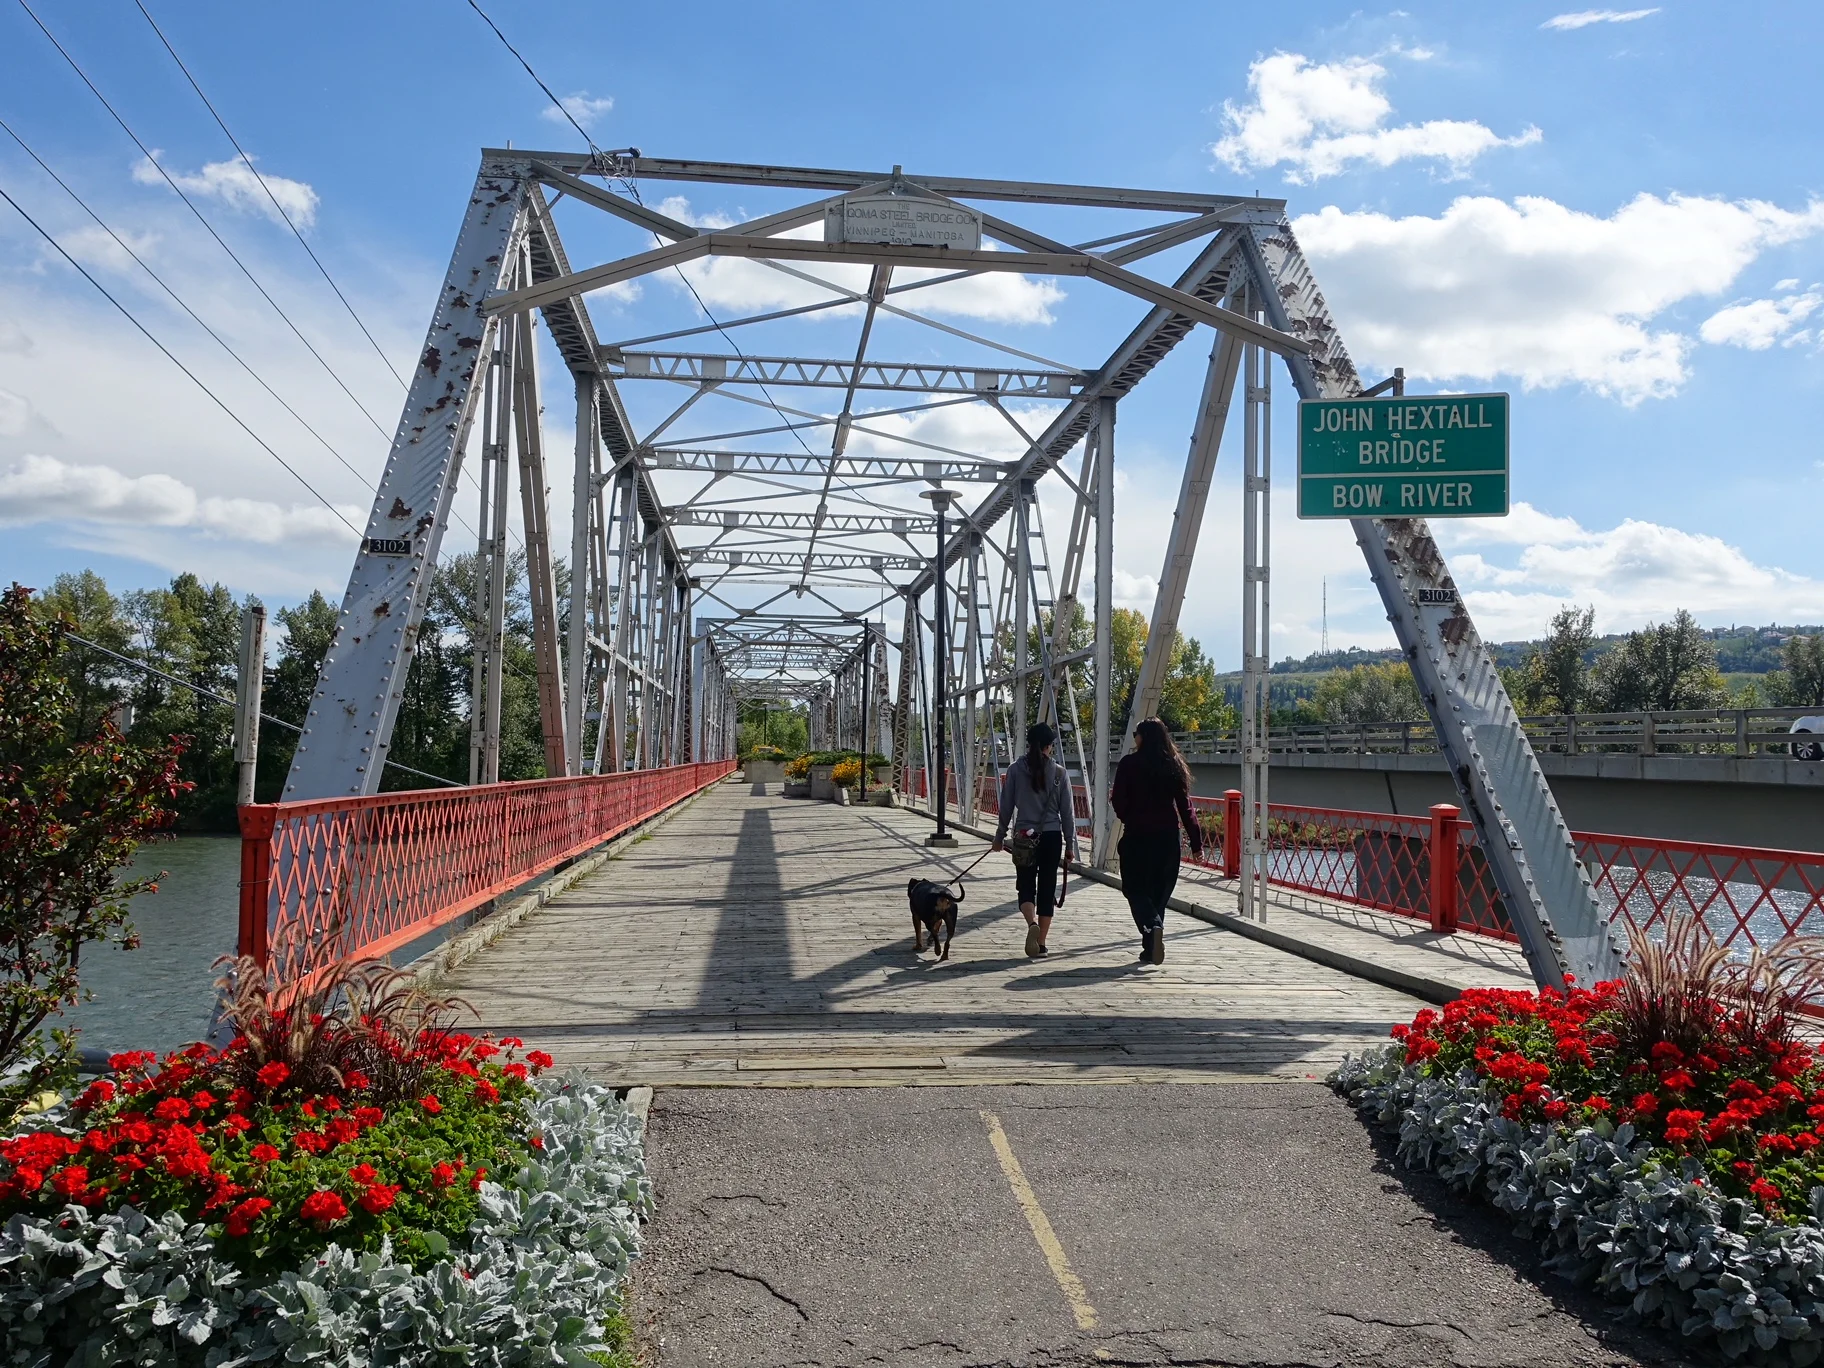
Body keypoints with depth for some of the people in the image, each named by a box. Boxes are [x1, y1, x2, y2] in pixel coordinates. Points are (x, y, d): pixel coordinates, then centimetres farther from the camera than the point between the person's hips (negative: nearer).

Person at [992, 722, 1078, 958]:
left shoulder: (1015, 770, -4)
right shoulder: (1059, 773, -3)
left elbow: (1006, 807, 0)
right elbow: (1067, 812, 1)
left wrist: (1000, 836, 12)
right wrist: (1070, 843, 10)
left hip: (1023, 837, 0)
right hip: (1051, 836, 0)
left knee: (1026, 887, 8)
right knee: (1047, 889, 10)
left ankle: (1032, 923, -21)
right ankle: (1041, 943, 12)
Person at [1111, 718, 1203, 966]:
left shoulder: (1129, 763, -8)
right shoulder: (1174, 765, 3)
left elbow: (1119, 801, -9)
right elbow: (1185, 806, 3)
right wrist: (1196, 842, 4)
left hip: (1137, 836, -4)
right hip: (1168, 836, 4)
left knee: (1135, 888, 5)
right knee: (1159, 890, 13)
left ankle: (1153, 926, -23)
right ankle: (1151, 949, 16)